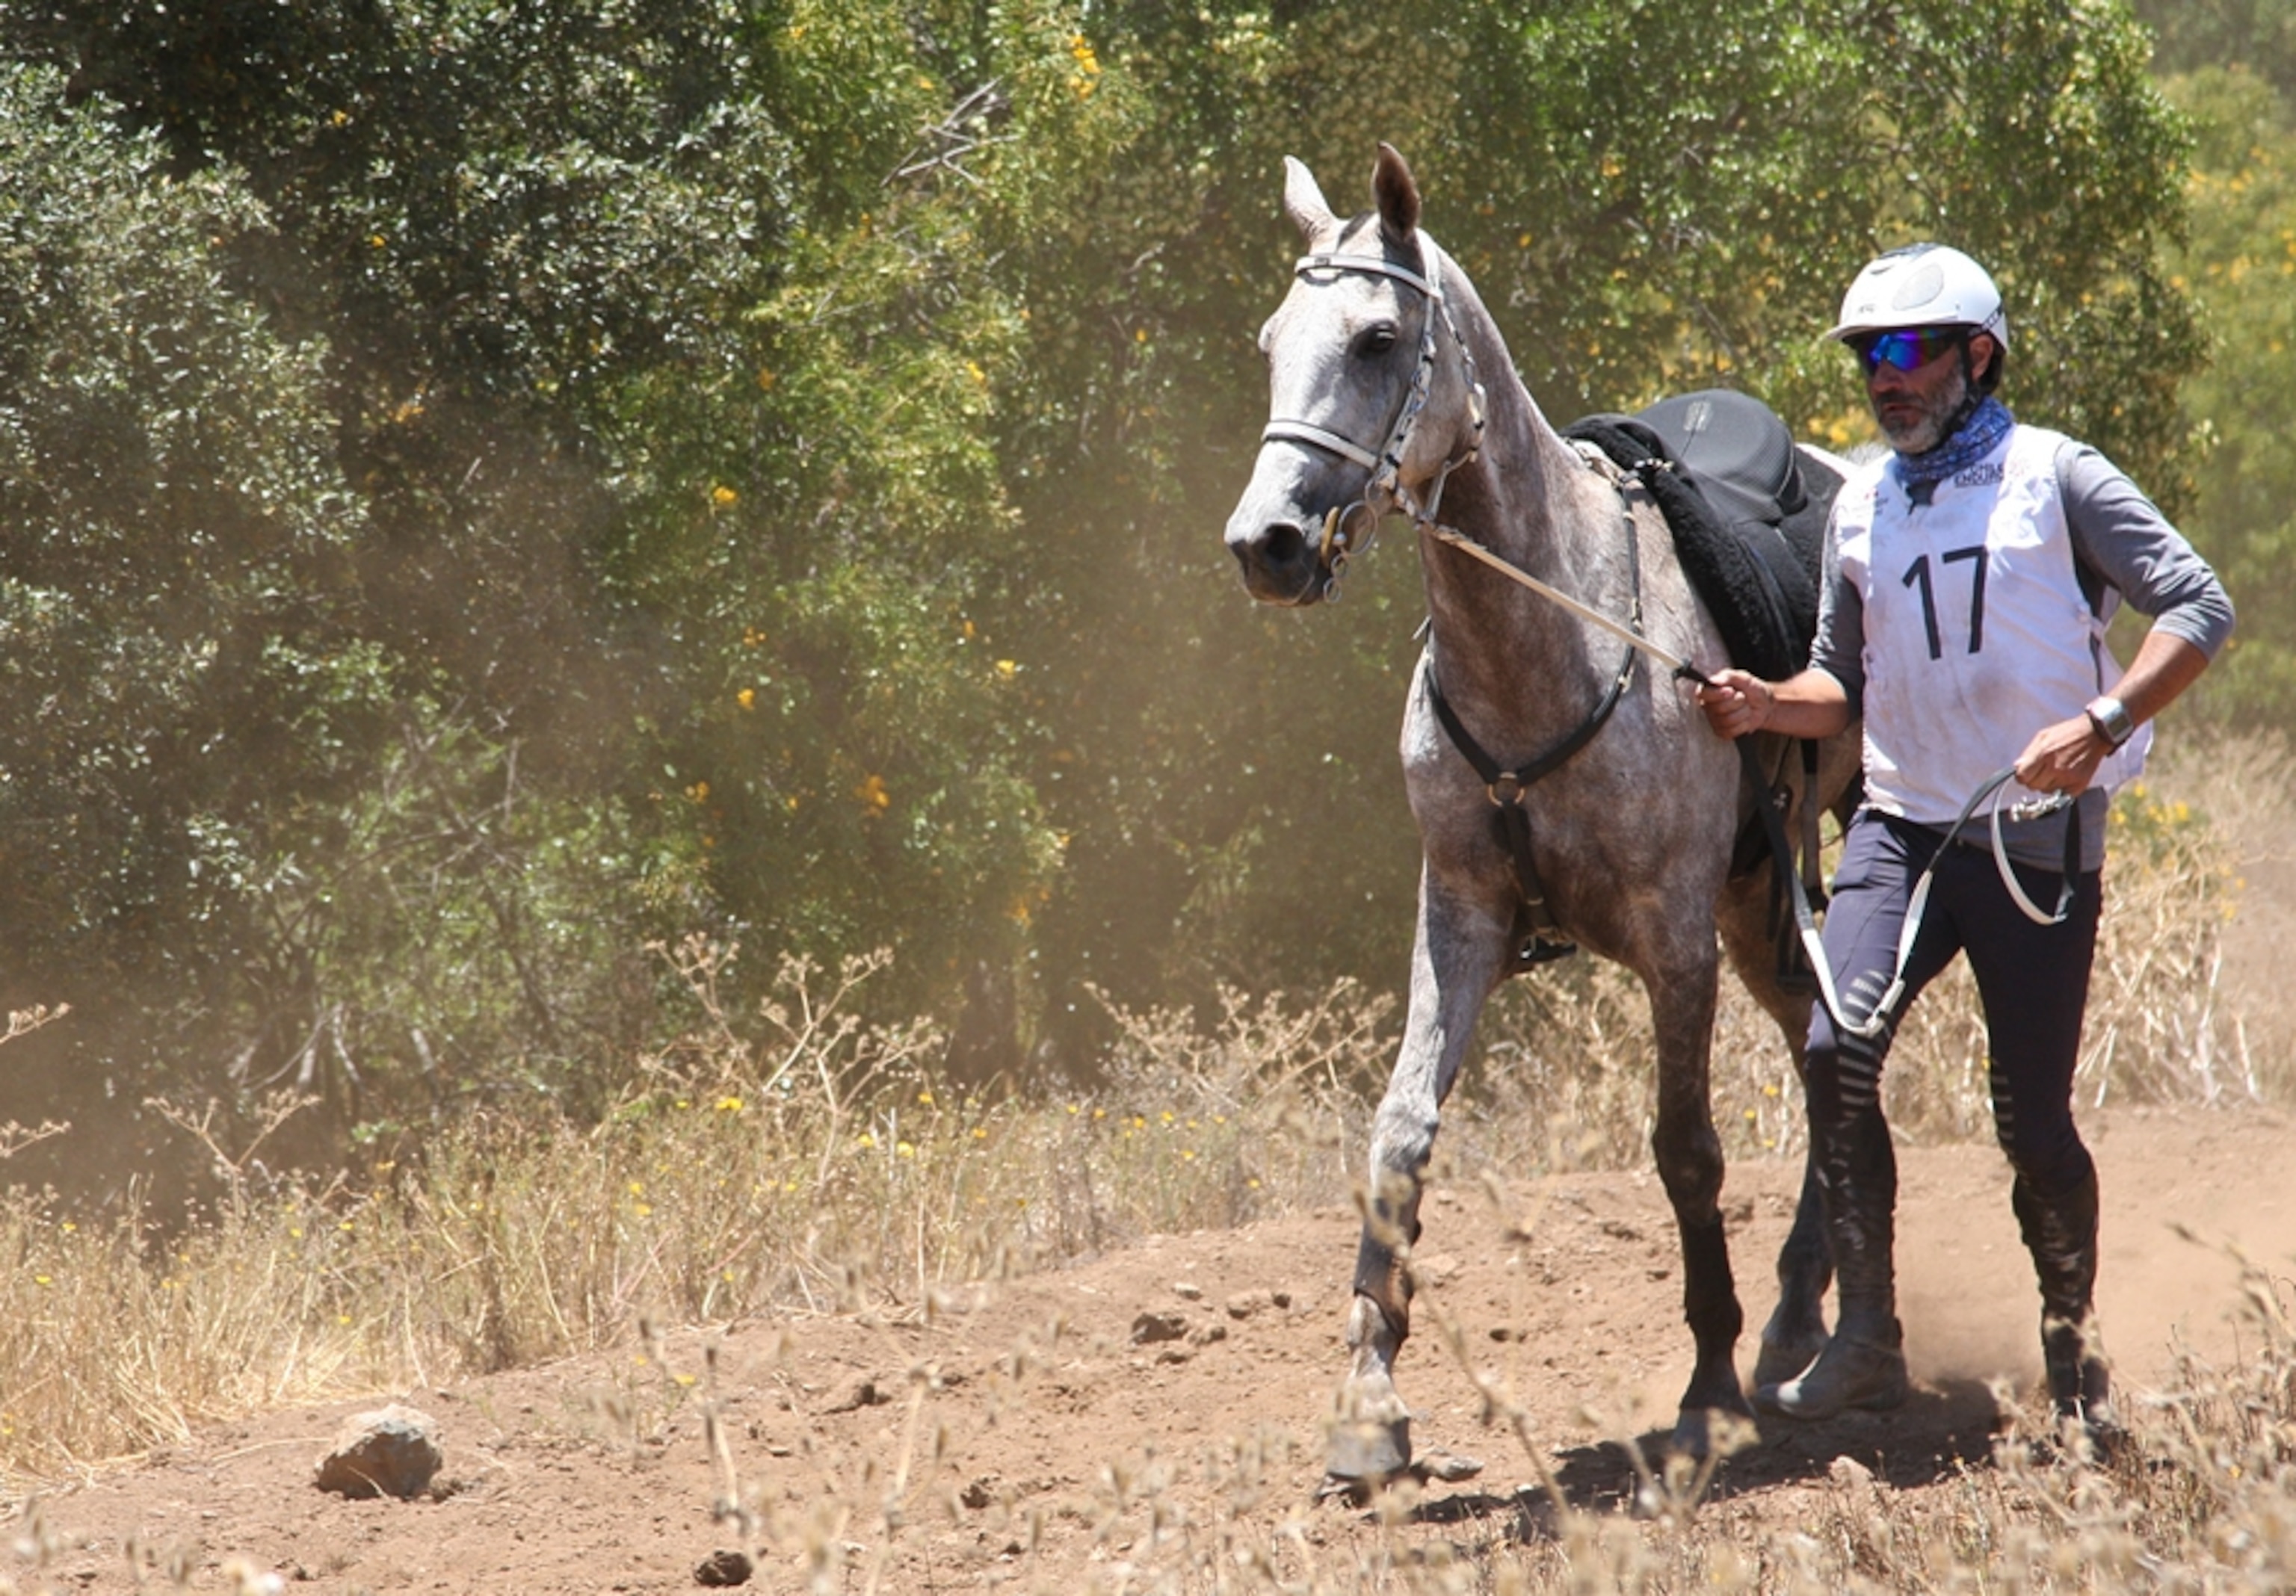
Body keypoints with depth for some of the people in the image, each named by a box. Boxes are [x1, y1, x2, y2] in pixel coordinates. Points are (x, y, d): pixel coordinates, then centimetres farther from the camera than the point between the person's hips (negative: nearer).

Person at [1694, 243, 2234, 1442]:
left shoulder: (2056, 478, -4)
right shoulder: (1861, 504, 11)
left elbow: (2198, 608, -9)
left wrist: (2100, 724, -22)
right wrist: (1769, 704, -2)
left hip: (2037, 836, -4)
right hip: (1901, 825, 4)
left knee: (2032, 1120, -3)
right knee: (1837, 1050, -18)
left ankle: (2073, 1350, 20)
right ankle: (1866, 1340, -9)